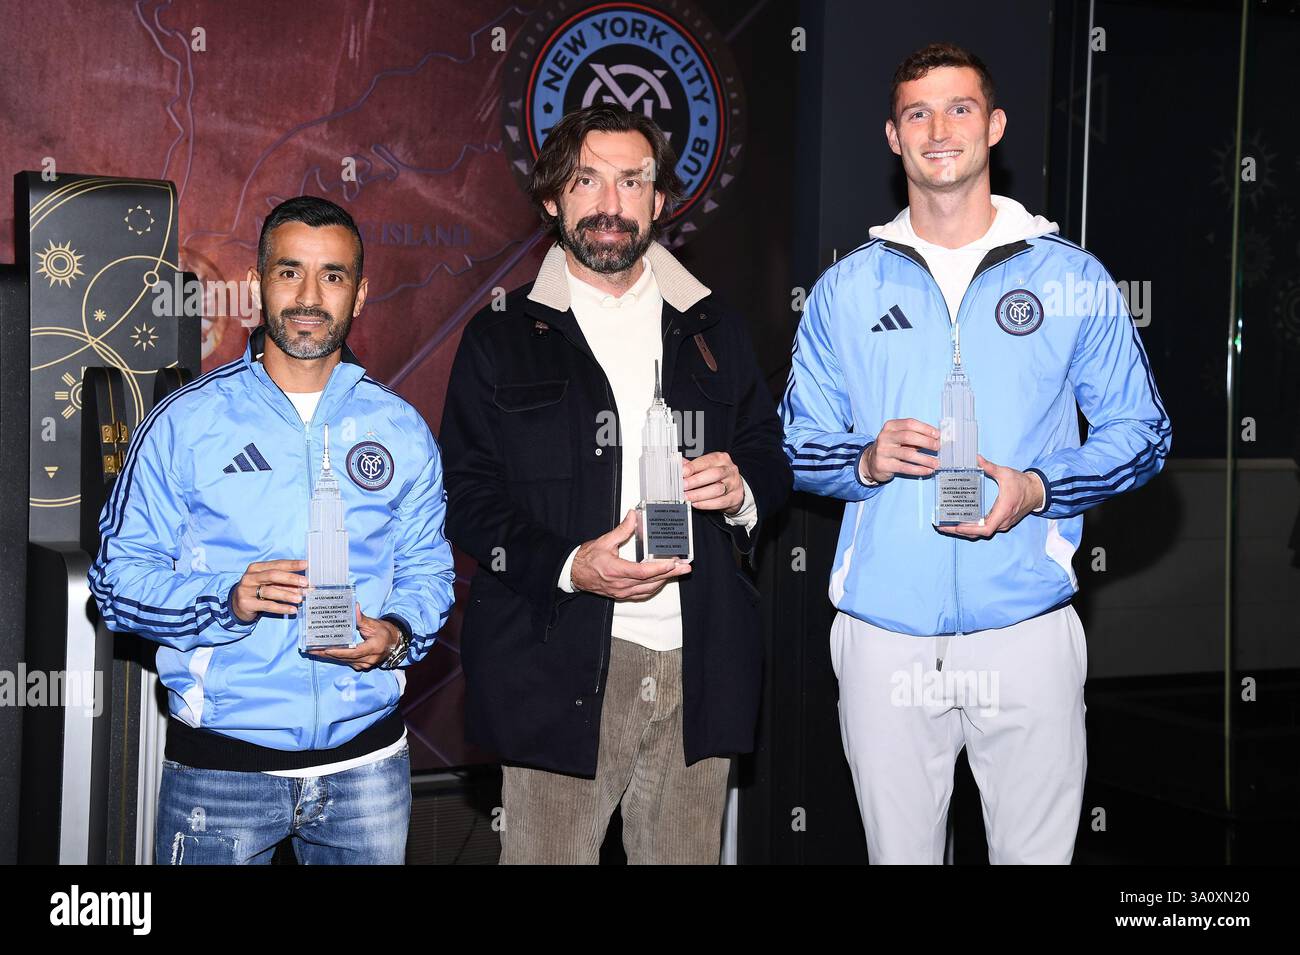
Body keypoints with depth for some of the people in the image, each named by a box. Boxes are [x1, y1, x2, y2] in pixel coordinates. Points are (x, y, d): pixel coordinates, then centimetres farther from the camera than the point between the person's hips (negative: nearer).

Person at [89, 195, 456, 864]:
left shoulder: (401, 431, 7)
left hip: (367, 756, 2)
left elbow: (427, 570, 9)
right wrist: (227, 601, -20)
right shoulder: (185, 422, -1)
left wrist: (396, 633, -12)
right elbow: (120, 576, -3)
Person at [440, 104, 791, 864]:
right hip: (562, 666, -2)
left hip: (698, 666, 3)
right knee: (551, 850, 0)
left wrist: (742, 490, -5)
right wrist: (568, 567, -17)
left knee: (688, 852, 9)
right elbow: (469, 497, 0)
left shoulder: (714, 329, 14)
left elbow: (770, 455, 20)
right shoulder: (503, 338, 5)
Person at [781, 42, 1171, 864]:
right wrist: (866, 461, -10)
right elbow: (798, 443, 12)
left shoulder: (1071, 279, 4)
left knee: (1037, 851, 6)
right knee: (897, 852, 10)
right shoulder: (847, 289, 9)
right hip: (885, 634, 1)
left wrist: (1039, 489, -12)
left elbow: (1142, 432, 6)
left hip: (1028, 630, -1)